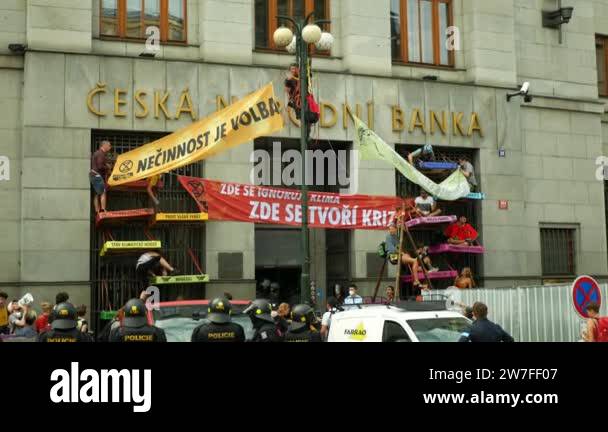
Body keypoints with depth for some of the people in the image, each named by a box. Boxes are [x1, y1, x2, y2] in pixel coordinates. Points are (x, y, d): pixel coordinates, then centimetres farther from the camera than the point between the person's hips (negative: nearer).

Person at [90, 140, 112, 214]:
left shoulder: (97, 153, 20)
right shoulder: (101, 154, -14)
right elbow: (100, 166, -23)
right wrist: (108, 167, -6)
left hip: (93, 175, 10)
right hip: (97, 175, -10)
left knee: (97, 194, 9)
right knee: (103, 193, -9)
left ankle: (97, 211, 8)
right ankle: (103, 210, -15)